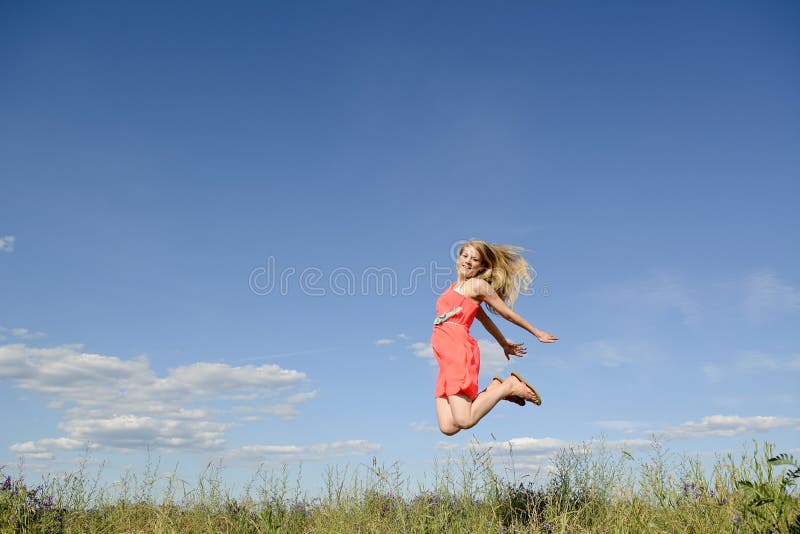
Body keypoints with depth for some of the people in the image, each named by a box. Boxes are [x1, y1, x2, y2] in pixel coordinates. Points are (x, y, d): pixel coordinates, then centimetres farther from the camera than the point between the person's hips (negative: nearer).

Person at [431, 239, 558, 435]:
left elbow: (508, 313, 11)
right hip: (446, 356, 8)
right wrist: (504, 344, 42)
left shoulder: (477, 285, 4)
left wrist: (538, 333, 17)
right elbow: (485, 319, 35)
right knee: (447, 427, -5)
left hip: (459, 347, -7)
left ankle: (508, 386, 1)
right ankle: (493, 390, 11)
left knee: (464, 421, -18)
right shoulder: (455, 287, 27)